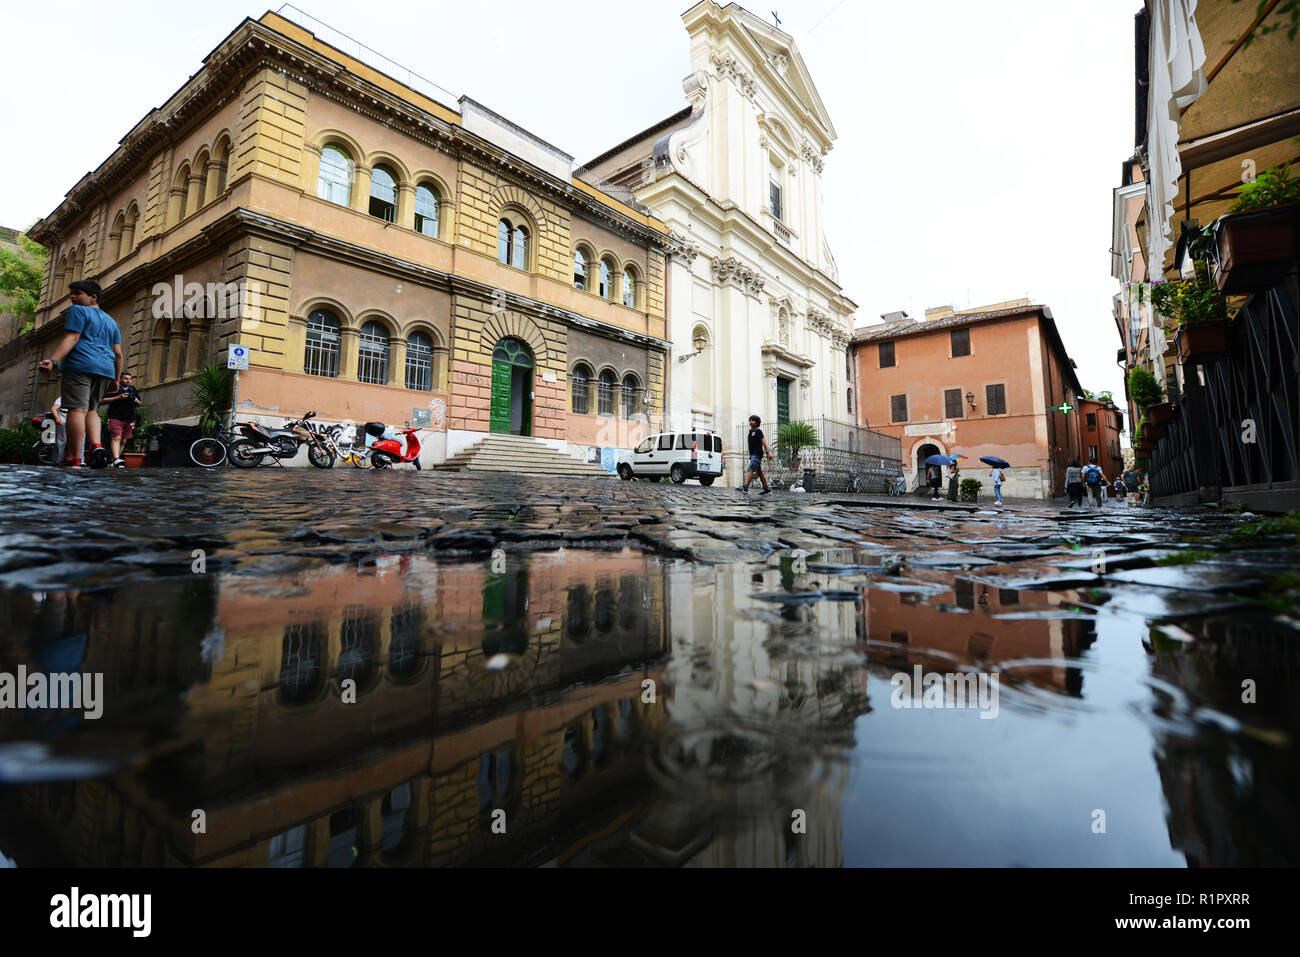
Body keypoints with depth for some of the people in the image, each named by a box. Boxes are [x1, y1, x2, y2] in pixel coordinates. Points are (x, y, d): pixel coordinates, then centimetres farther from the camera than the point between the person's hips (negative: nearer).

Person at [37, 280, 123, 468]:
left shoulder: (78, 311, 5)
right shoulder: (111, 321, 25)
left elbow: (71, 338, -11)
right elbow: (118, 353, 19)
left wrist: (53, 360, -19)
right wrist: (116, 380, 22)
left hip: (80, 365, -7)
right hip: (105, 369, 7)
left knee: (77, 409, -11)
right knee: (90, 410, 15)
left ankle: (74, 460, -15)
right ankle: (96, 446, -8)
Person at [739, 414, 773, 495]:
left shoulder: (758, 431, -7)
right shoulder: (751, 431, 18)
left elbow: (763, 441, -16)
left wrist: (767, 452, -25)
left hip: (757, 454, -9)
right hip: (752, 454, 9)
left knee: (750, 470, -18)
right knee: (759, 472, 9)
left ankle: (745, 487, -25)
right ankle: (766, 489, 14)